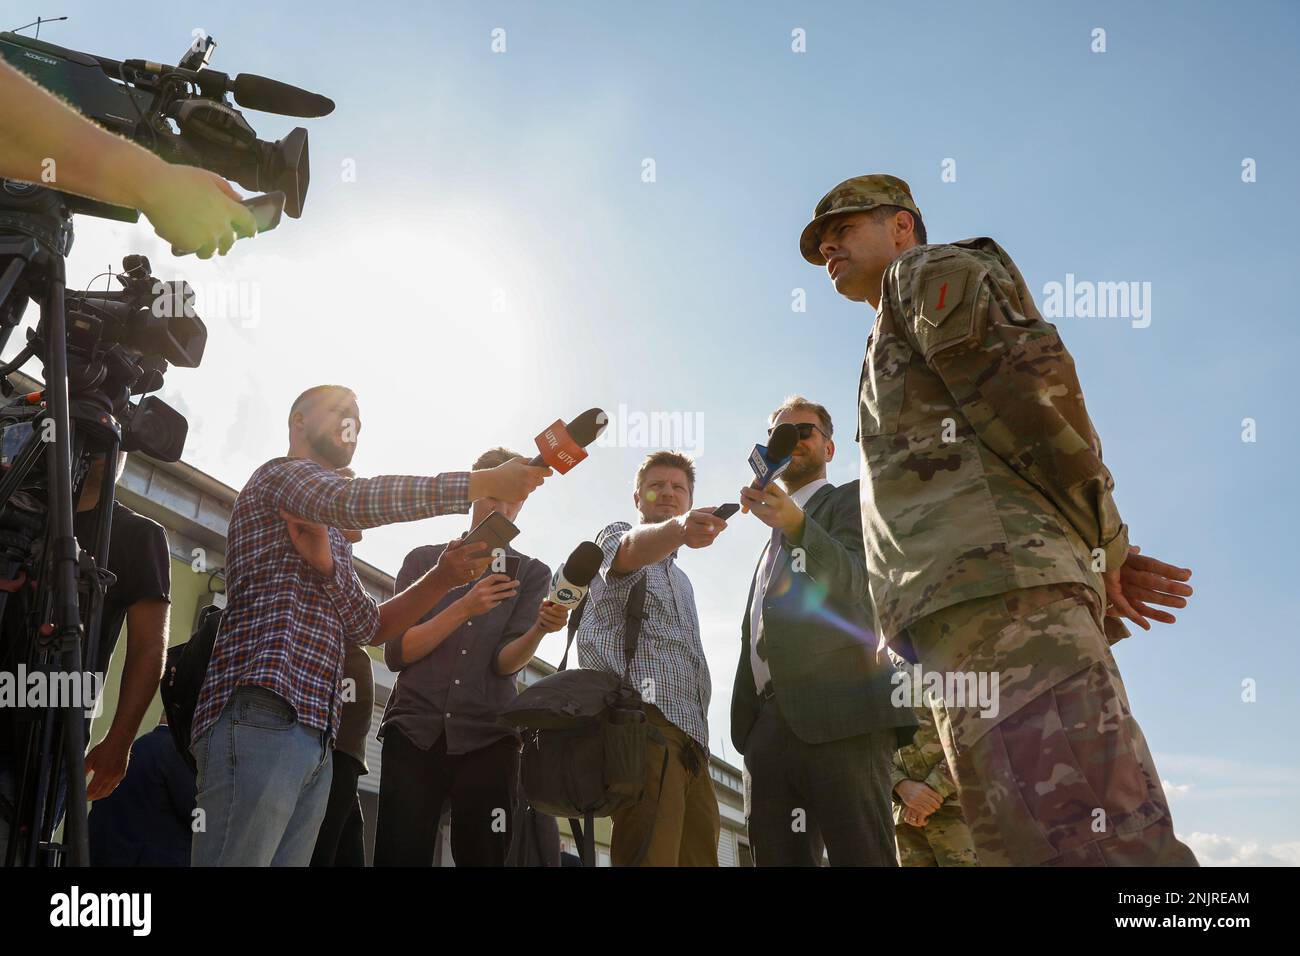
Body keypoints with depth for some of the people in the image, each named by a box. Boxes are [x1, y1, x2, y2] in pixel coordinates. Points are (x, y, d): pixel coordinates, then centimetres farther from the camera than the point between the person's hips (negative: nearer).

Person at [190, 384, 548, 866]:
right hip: (262, 714, -9)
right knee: (236, 859, -16)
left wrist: (442, 579, 9)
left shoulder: (333, 535, 34)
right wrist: (485, 483, -15)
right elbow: (357, 500, -15)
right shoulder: (280, 473, 7)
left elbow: (368, 626, 25)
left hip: (315, 736, 9)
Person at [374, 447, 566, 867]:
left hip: (486, 739, 0)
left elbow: (506, 662, -3)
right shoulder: (424, 560, 10)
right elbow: (396, 653, -2)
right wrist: (464, 608, -15)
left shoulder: (532, 574, 11)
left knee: (484, 857, -6)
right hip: (414, 730, 0)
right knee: (399, 856, -7)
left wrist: (541, 629, -25)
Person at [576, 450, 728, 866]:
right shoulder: (616, 535, 12)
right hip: (640, 719, -7)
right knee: (650, 856, -24)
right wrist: (679, 529, -38)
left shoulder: (680, 581, 35)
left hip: (689, 734, 7)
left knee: (698, 856, -6)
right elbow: (632, 549, -16)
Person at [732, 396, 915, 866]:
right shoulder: (773, 543, 32)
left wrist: (794, 523, -28)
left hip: (840, 716, -6)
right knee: (778, 860, -2)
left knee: (862, 856, -15)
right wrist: (748, 733, 20)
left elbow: (850, 579, -9)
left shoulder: (851, 499, 11)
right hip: (771, 725, 7)